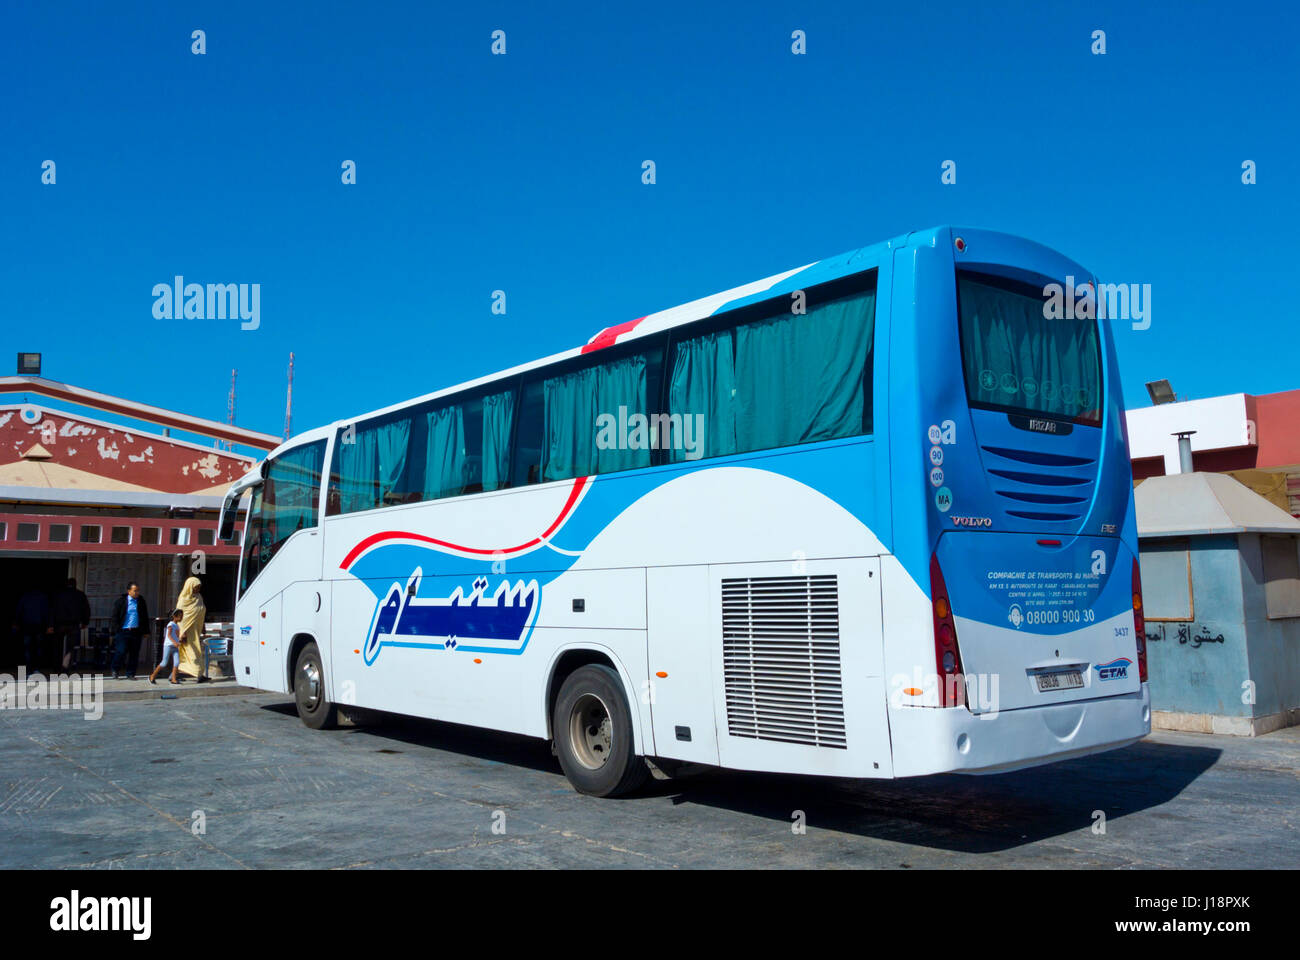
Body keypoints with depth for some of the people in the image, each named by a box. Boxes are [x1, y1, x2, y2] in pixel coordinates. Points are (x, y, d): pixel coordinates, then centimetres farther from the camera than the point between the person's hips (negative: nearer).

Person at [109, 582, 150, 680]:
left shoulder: (141, 601, 10)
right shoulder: (121, 601, 0)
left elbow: (145, 617, 17)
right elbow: (115, 616, 2)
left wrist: (145, 631, 13)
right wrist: (117, 629, -6)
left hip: (136, 631, 3)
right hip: (123, 631, -3)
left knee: (134, 654, 4)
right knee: (121, 651, -8)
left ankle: (131, 674, 14)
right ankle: (115, 670, 16)